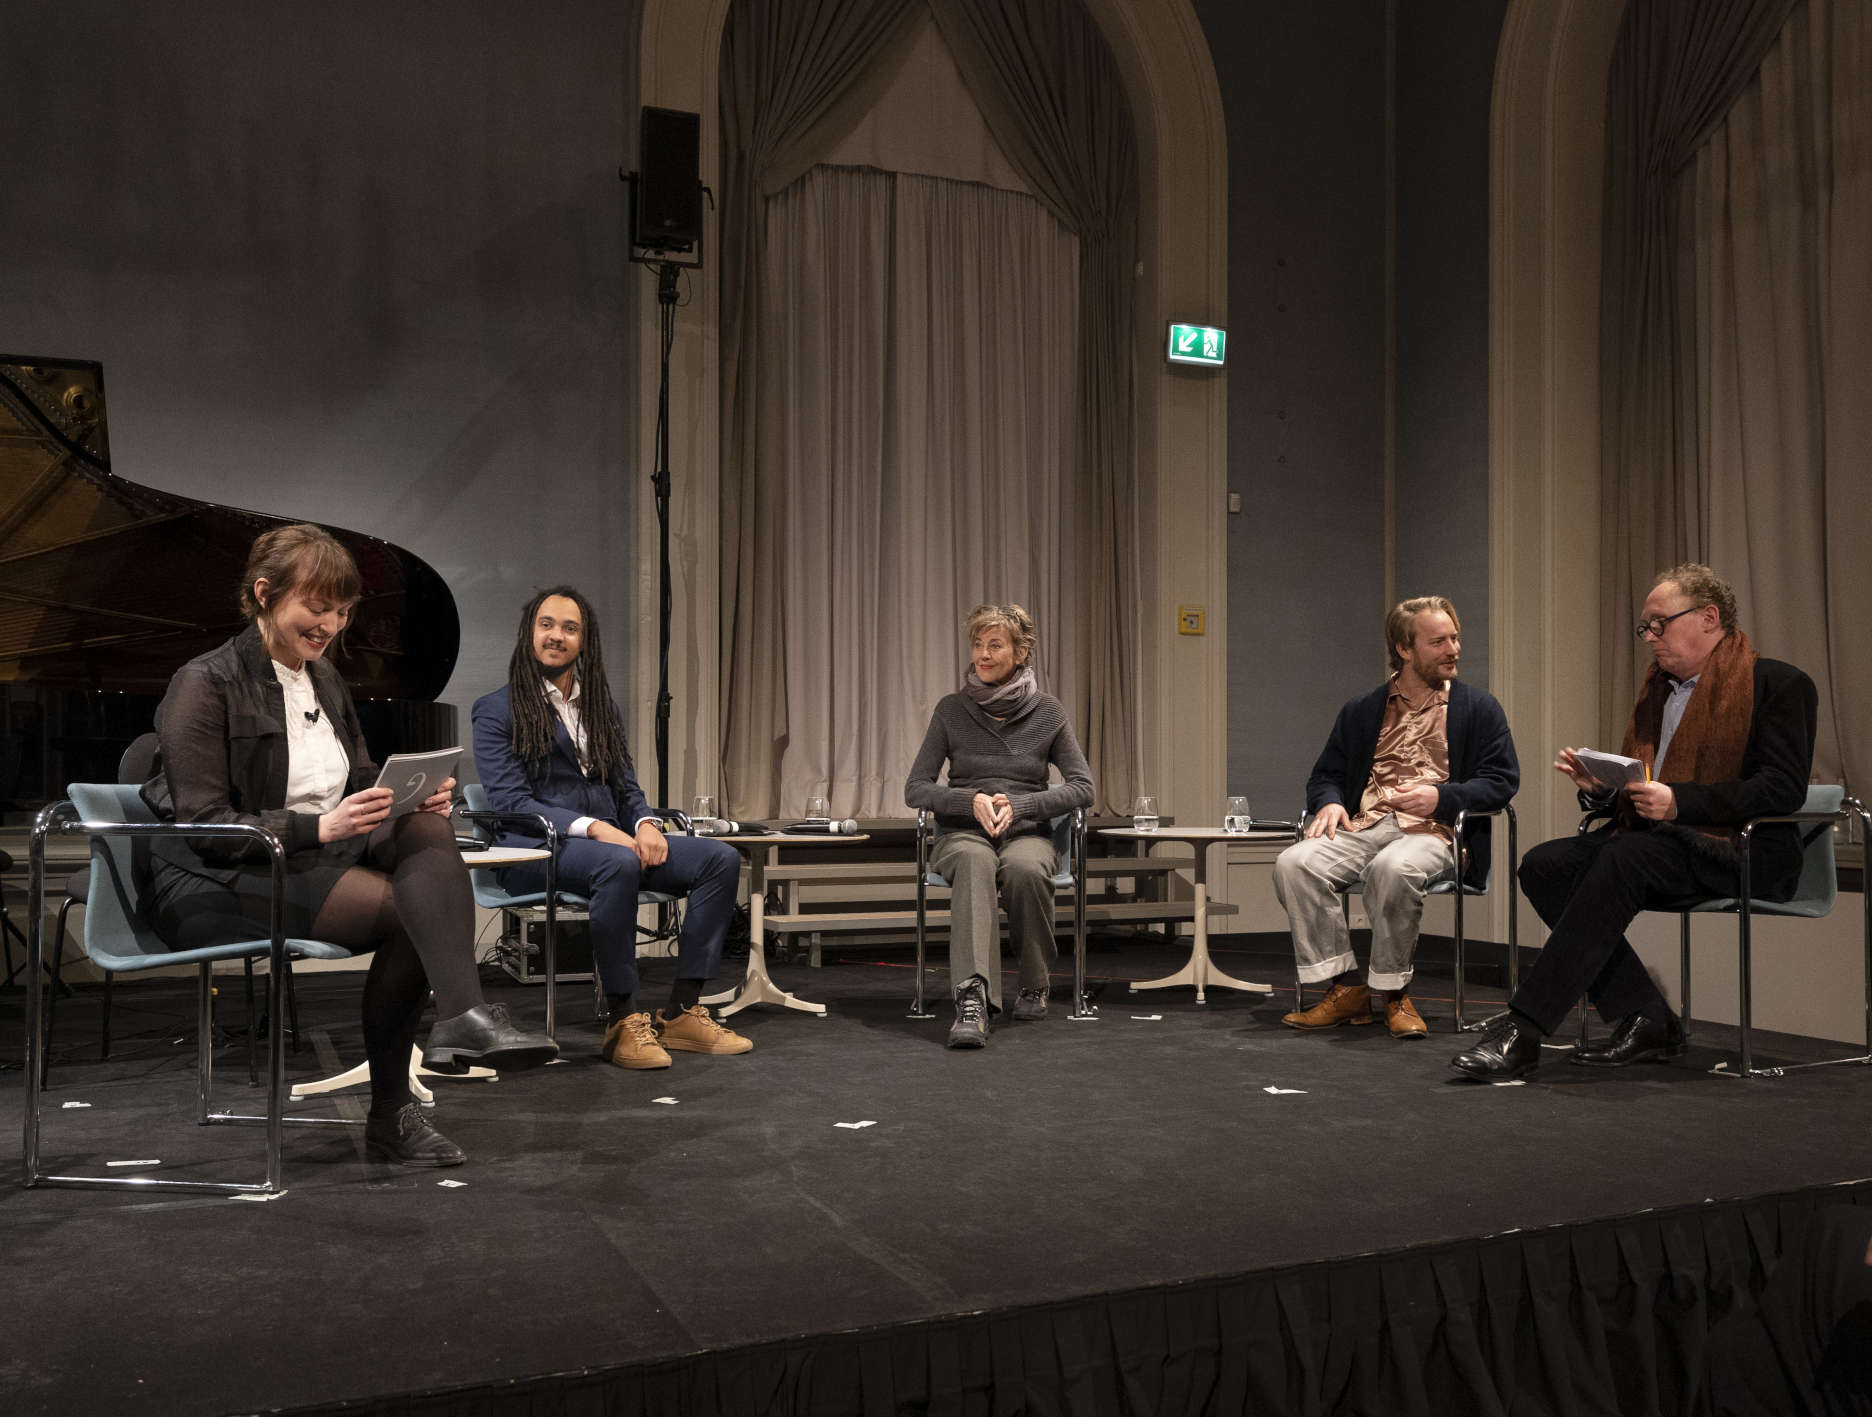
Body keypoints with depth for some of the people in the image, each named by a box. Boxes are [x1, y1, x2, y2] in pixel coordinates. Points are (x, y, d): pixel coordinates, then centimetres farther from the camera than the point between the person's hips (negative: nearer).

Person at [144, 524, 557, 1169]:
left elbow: (362, 782, 19)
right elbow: (206, 827, -14)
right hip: (216, 886, -7)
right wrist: (319, 827, -27)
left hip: (322, 861, 7)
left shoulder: (323, 678, 16)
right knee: (412, 909, -29)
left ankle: (463, 1015, -36)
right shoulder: (205, 684, -8)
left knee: (428, 830, -25)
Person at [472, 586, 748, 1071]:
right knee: (619, 864, -39)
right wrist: (592, 827, -22)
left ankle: (682, 1011, -17)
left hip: (610, 839, 7)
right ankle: (624, 1020, -29)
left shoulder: (602, 708, 22)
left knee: (721, 858, -16)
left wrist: (645, 823, -6)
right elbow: (510, 802, -9)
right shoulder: (496, 711, 2)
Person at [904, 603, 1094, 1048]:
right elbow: (915, 789, 5)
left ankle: (1034, 986, -15)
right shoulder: (952, 710, 7)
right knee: (974, 862, -38)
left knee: (1024, 869, -37)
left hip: (1027, 832, 0)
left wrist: (1018, 804, -10)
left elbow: (1083, 787, 4)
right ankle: (972, 999, -54)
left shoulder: (1047, 712, 7)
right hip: (962, 831, 0)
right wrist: (972, 801, -13)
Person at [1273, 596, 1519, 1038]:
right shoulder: (1361, 711, 21)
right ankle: (1346, 987, -16)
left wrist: (1441, 796, -13)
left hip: (1435, 831, -3)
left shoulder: (1479, 709, 14)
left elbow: (1502, 781, 4)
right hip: (1365, 827, 4)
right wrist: (1330, 803, -4)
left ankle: (1394, 992, -18)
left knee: (1393, 868, -39)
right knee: (1294, 863, -26)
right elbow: (1325, 775, 20)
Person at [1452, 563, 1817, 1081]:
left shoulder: (1778, 684, 0)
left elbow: (1784, 787, -13)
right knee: (1543, 864, -17)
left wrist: (1678, 801, -23)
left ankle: (1523, 1029, -38)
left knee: (1624, 858, -35)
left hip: (1741, 848, -8)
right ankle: (1645, 1021, -18)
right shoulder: (1657, 687, 24)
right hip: (1656, 836, 8)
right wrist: (1599, 786, 1)